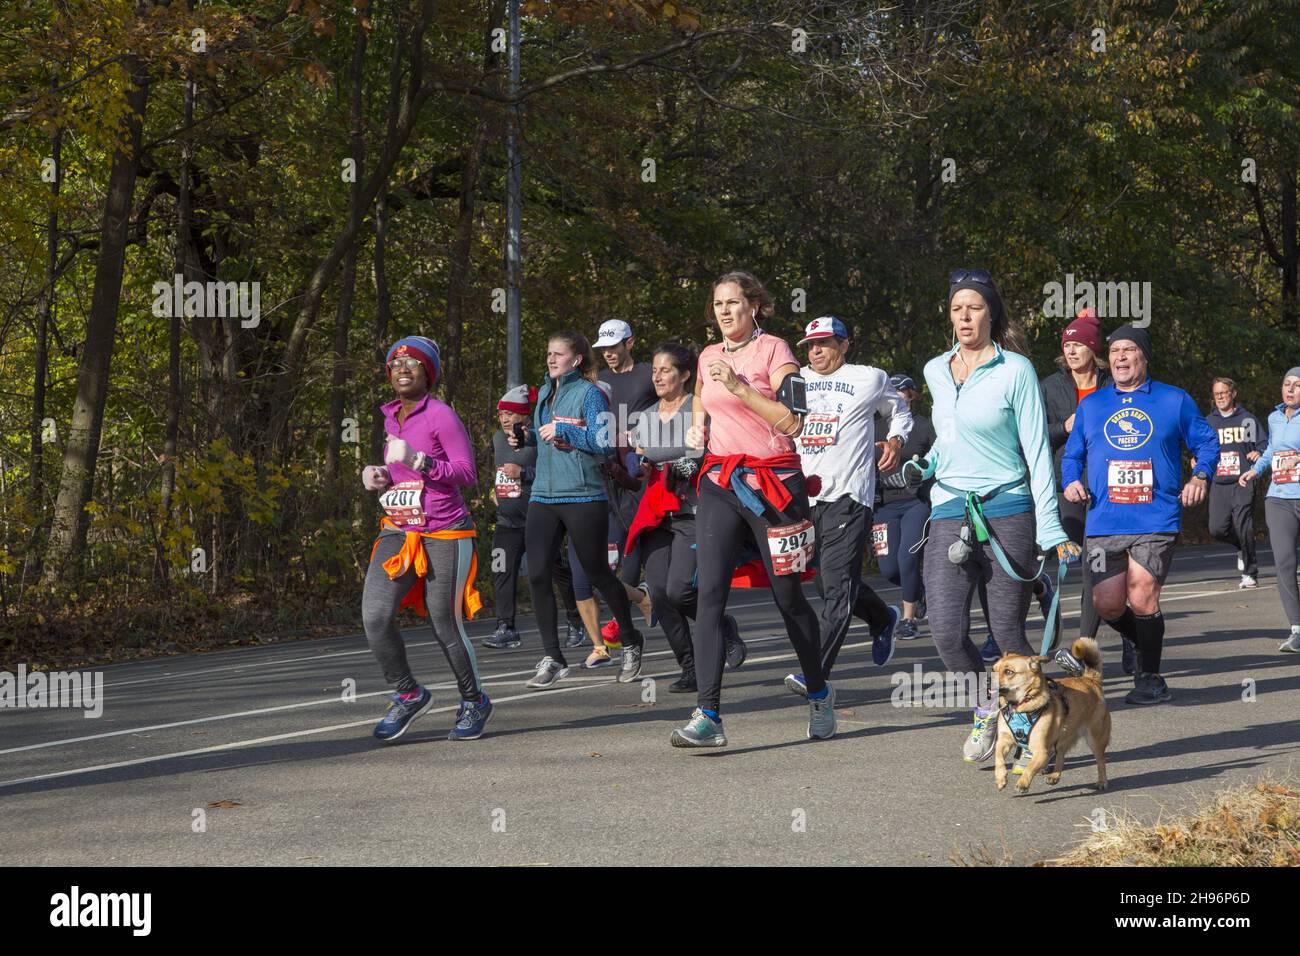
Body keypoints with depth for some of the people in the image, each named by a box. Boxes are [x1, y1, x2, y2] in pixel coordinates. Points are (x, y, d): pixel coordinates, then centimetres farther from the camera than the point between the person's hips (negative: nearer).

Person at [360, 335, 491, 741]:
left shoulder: (441, 415, -8)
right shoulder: (391, 418, 14)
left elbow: (466, 472, -12)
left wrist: (416, 460, -23)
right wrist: (379, 477, 6)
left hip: (443, 535, -6)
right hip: (398, 534, 6)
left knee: (446, 626, 1)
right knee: (375, 616, -13)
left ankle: (474, 701, 24)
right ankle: (408, 694, 6)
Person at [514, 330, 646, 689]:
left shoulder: (590, 393, -6)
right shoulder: (544, 394, 16)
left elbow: (604, 443, -15)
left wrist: (563, 431, -19)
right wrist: (525, 439, 10)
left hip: (583, 497, -6)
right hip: (543, 497, 6)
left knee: (598, 574, 4)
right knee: (537, 575, -6)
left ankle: (631, 644, 25)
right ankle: (553, 659, 0)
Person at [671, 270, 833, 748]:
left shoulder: (774, 351, -4)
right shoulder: (709, 357, 12)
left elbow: (792, 421, -14)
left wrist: (740, 387, -19)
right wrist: (698, 427, 11)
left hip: (772, 481, -4)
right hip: (719, 481, 4)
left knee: (788, 598, 5)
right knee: (709, 593, -12)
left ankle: (819, 693, 29)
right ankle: (708, 716, -17)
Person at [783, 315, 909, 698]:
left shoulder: (870, 379, 8)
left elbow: (900, 411, 24)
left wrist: (895, 440, 5)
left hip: (847, 494, -5)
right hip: (804, 493, 5)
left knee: (837, 585, -13)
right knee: (826, 583, 12)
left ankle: (816, 672, -18)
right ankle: (882, 618, 40)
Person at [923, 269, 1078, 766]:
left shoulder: (1016, 371, -3)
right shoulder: (935, 372, 12)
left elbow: (1036, 450, -4)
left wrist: (1050, 528, -9)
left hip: (1007, 513, -4)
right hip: (949, 515, 4)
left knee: (1007, 632, -4)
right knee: (947, 632, -10)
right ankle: (986, 707, 16)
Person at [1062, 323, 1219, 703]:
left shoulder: (1174, 400, 8)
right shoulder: (1091, 405, 14)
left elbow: (1206, 441, 13)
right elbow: (1072, 454, 21)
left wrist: (1200, 476, -4)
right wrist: (1070, 481, 1)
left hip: (1155, 520, -3)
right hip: (1104, 522, 3)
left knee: (1142, 597, -12)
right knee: (1108, 605, -3)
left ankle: (1149, 678, 6)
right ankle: (1140, 641, 30)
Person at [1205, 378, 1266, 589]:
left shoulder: (1248, 420, 9)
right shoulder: (1208, 422, 15)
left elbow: (1265, 443, 9)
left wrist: (1259, 453, -12)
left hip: (1243, 483, -3)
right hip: (1219, 484, 3)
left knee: (1244, 529, -11)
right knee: (1217, 529, -9)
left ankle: (1250, 575, 1)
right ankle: (1241, 548, 24)